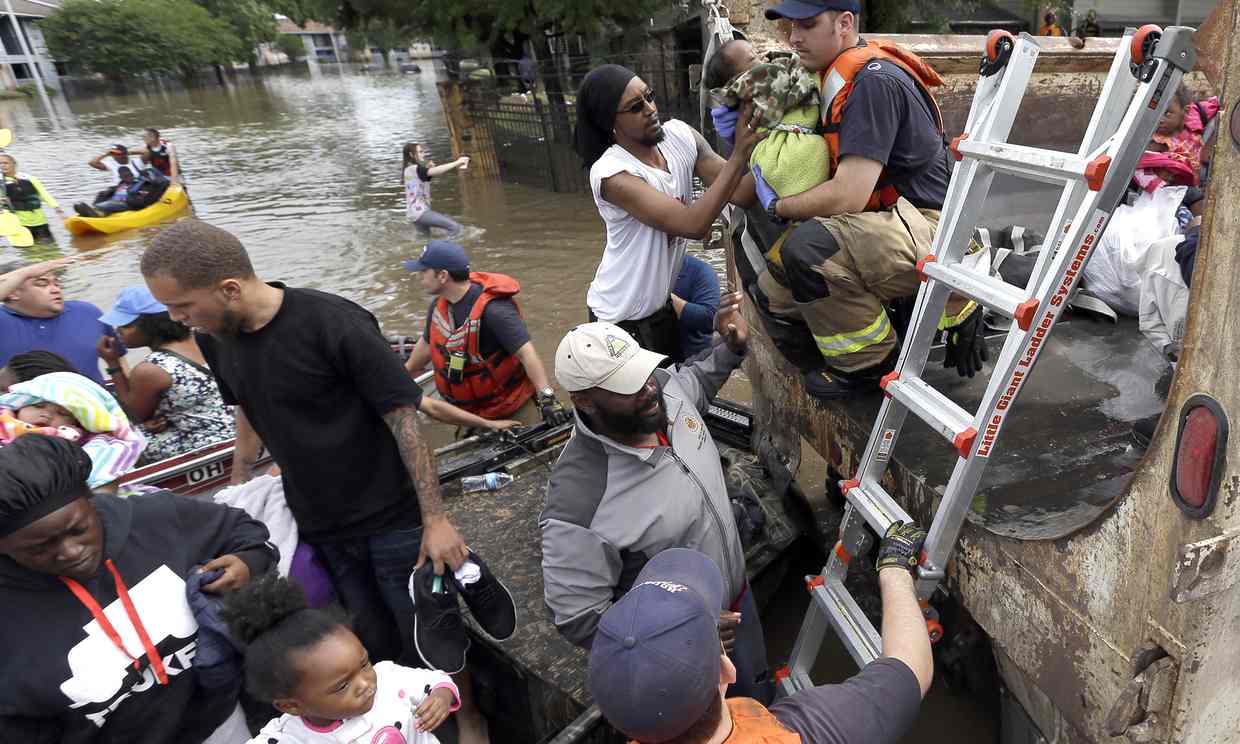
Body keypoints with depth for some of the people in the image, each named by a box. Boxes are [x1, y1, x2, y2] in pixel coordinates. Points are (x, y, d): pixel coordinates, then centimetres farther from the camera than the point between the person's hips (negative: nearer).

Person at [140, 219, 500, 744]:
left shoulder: (335, 325, -22)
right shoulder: (214, 340, -2)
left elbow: (404, 418, -18)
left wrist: (435, 519, -18)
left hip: (393, 519, -5)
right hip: (318, 527, 5)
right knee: (374, 643, 17)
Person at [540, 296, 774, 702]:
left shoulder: (665, 387, -18)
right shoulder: (578, 505, -40)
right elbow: (580, 619, -28)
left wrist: (730, 347, -6)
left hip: (738, 594, 7)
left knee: (758, 697, 33)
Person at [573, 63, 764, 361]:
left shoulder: (679, 135, -8)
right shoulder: (611, 173, -27)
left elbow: (738, 192, -11)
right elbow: (693, 225, -35)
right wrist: (739, 154, -35)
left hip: (662, 305, 7)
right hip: (621, 320, -7)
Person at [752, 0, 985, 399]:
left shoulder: (873, 81, -18)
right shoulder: (844, 74, 11)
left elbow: (849, 196, -25)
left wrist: (777, 207, -9)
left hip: (934, 230, -10)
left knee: (807, 248, -31)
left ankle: (871, 363, -6)